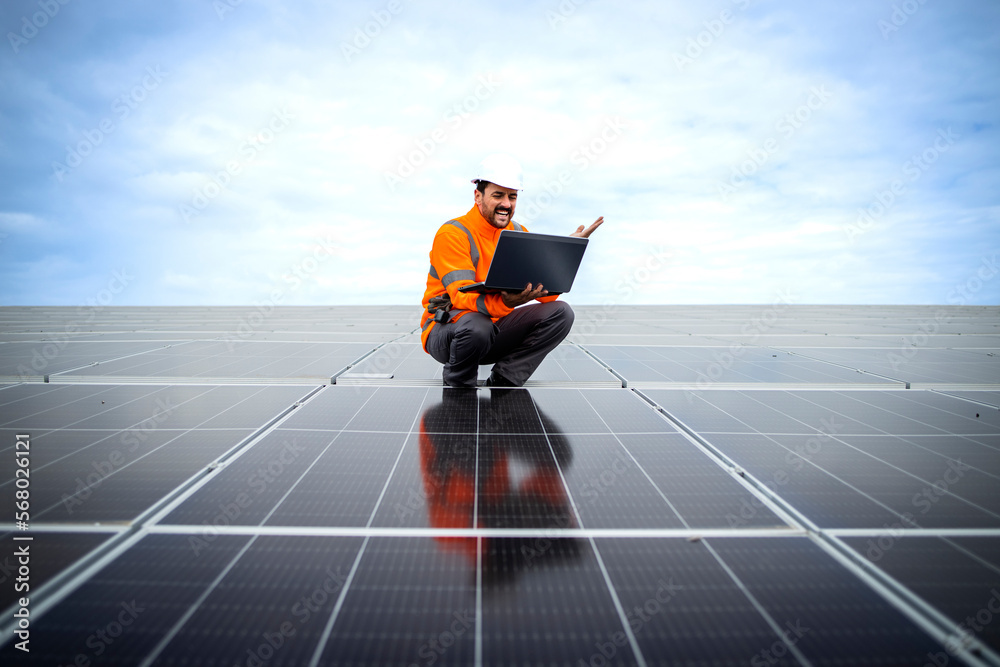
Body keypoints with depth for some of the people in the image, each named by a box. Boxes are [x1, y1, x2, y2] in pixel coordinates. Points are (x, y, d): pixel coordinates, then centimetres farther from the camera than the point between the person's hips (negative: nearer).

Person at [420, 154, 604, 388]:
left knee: (560, 312, -11)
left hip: (495, 326, 6)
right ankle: (457, 385, -7)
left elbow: (546, 292, -6)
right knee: (477, 326, -40)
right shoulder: (452, 234, -16)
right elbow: (463, 298, -29)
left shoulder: (519, 234, 3)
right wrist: (505, 302, -48)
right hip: (447, 329, -5)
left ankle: (502, 381, -9)